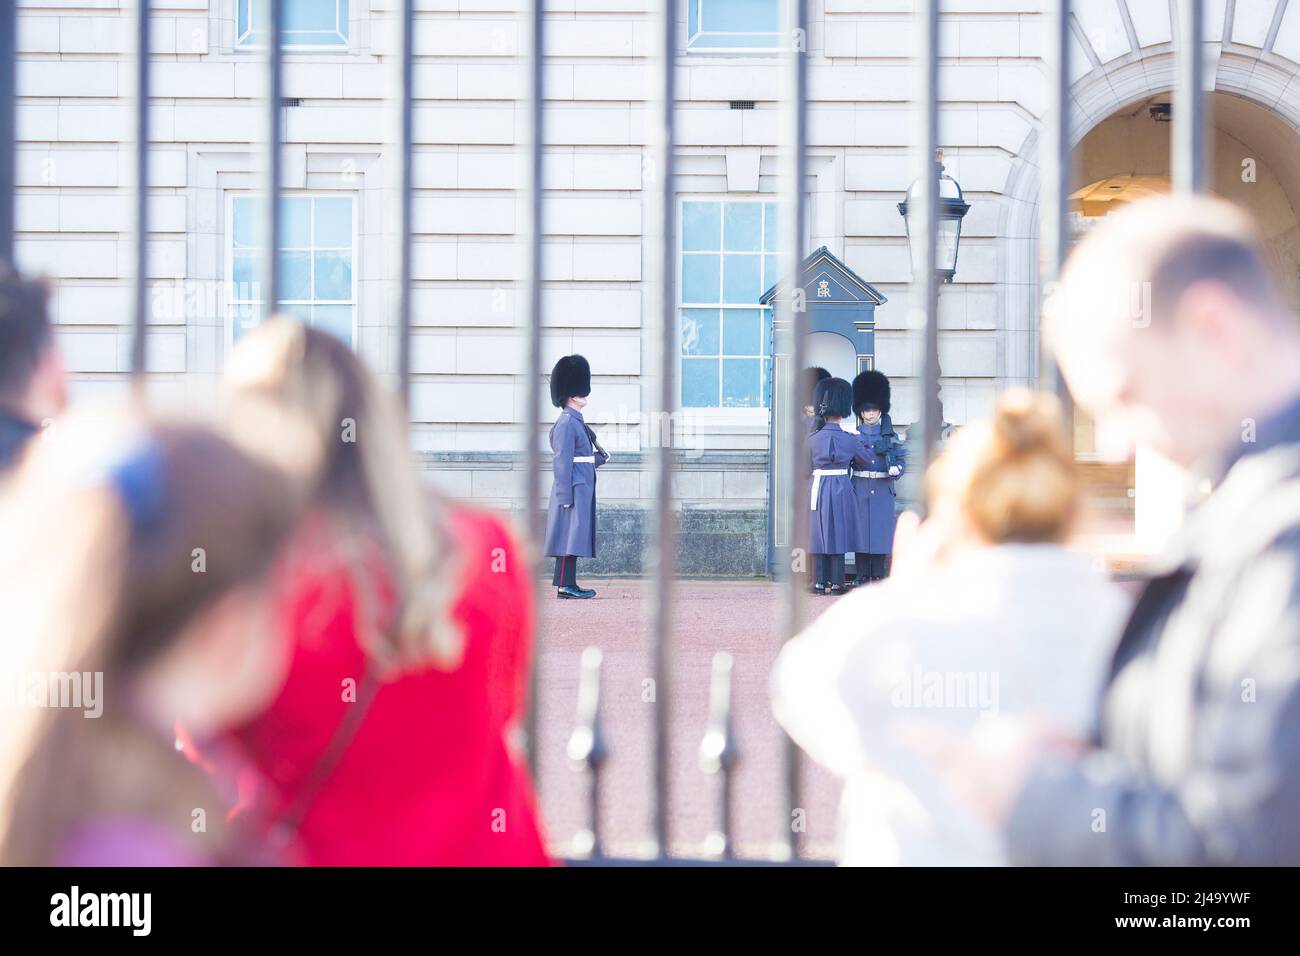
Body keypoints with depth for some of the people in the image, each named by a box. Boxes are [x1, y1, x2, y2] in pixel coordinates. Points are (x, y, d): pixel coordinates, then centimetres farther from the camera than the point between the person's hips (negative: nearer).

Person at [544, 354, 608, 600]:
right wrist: (566, 495, -20)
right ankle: (565, 586, -10)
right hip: (574, 488, -10)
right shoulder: (566, 423, -14)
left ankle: (569, 584, 11)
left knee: (576, 537, 9)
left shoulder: (576, 422, 17)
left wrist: (599, 458, 6)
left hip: (582, 488, 10)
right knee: (570, 535, -10)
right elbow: (562, 462, -18)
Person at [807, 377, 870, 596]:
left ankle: (819, 583, 5)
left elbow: (807, 468, 5)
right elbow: (865, 462, 10)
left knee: (819, 535, 5)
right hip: (842, 491, -1)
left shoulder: (813, 439, -4)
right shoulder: (850, 440, -5)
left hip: (818, 490, 1)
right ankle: (836, 584, 4)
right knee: (838, 536, 4)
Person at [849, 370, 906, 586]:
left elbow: (901, 458, 9)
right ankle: (863, 578, 4)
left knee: (882, 531, 1)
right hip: (860, 489, -1)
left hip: (883, 489, 1)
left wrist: (897, 469, -13)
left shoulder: (890, 435, 7)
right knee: (861, 530, -2)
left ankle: (879, 577, 7)